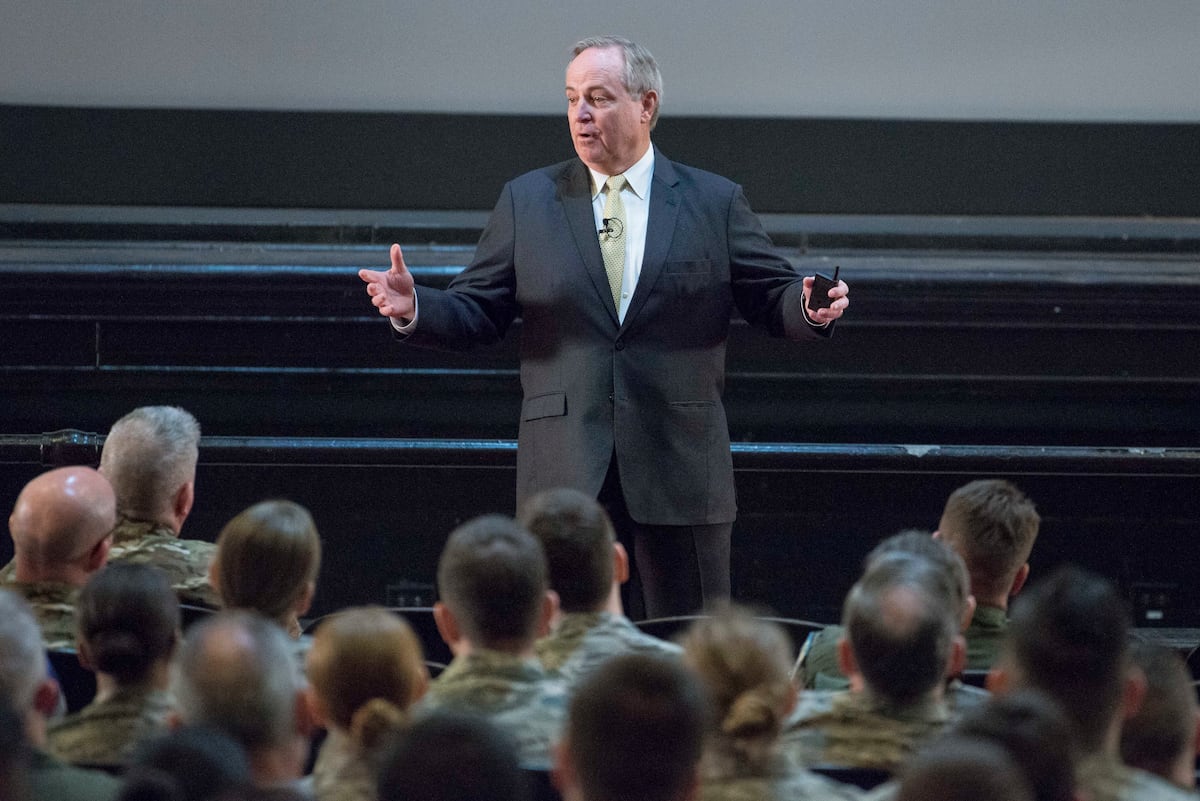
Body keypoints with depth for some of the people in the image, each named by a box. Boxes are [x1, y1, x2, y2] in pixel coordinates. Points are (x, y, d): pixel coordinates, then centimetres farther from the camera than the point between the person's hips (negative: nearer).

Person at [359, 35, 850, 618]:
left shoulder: (715, 203, 7)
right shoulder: (526, 201, 9)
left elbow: (772, 298, 6)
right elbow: (476, 313, 8)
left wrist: (810, 308, -16)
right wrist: (415, 310, -11)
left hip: (681, 467, -1)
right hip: (566, 475, 1)